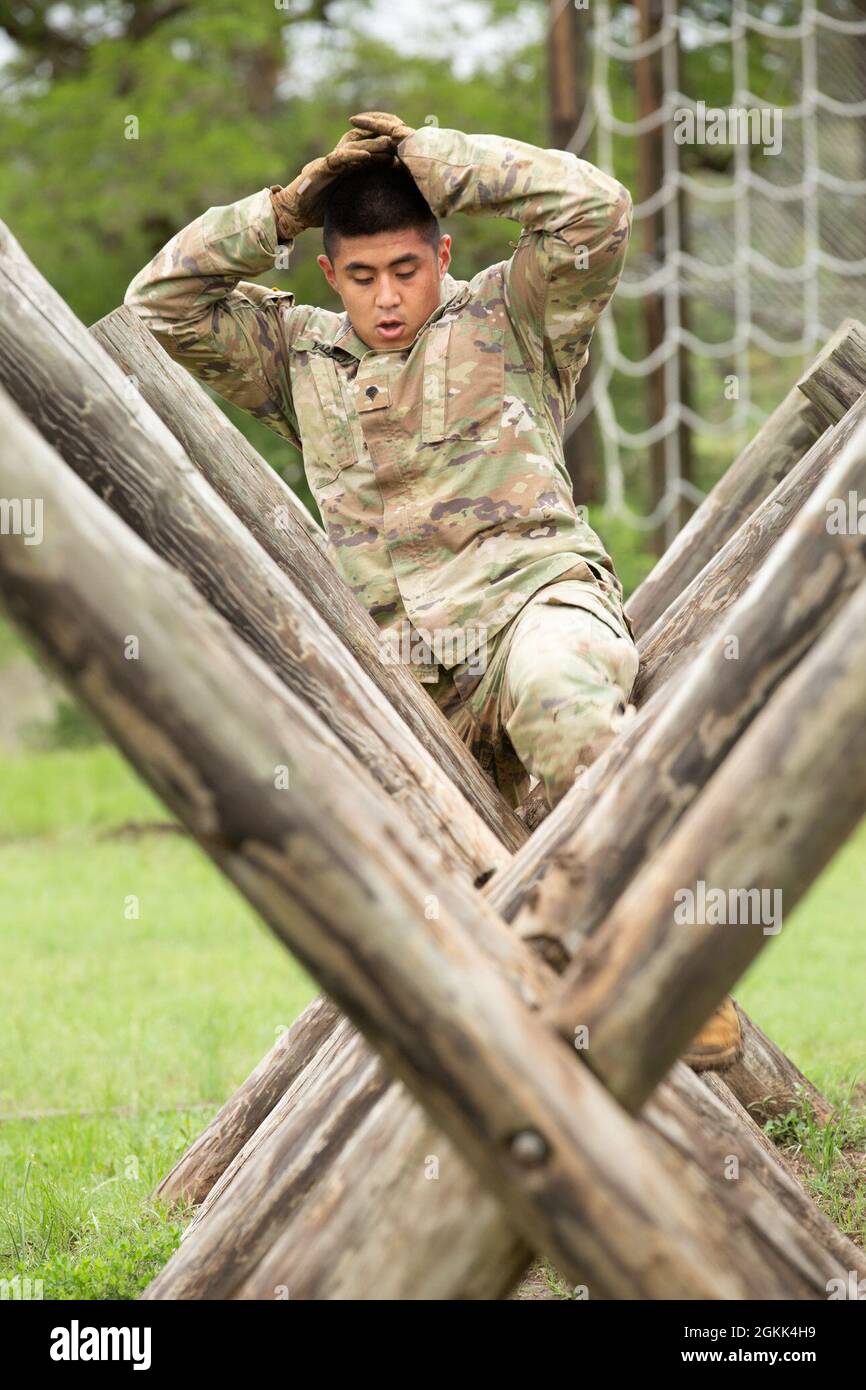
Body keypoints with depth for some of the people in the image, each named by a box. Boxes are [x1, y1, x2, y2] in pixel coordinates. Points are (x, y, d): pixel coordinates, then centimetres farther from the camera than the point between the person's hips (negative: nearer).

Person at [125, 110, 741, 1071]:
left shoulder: (509, 317, 15)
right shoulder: (300, 357, 24)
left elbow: (595, 210, 1)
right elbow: (162, 302, 19)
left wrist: (433, 160, 5)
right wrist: (282, 210, 10)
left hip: (536, 597, -5)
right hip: (409, 675, 5)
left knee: (554, 689, -41)